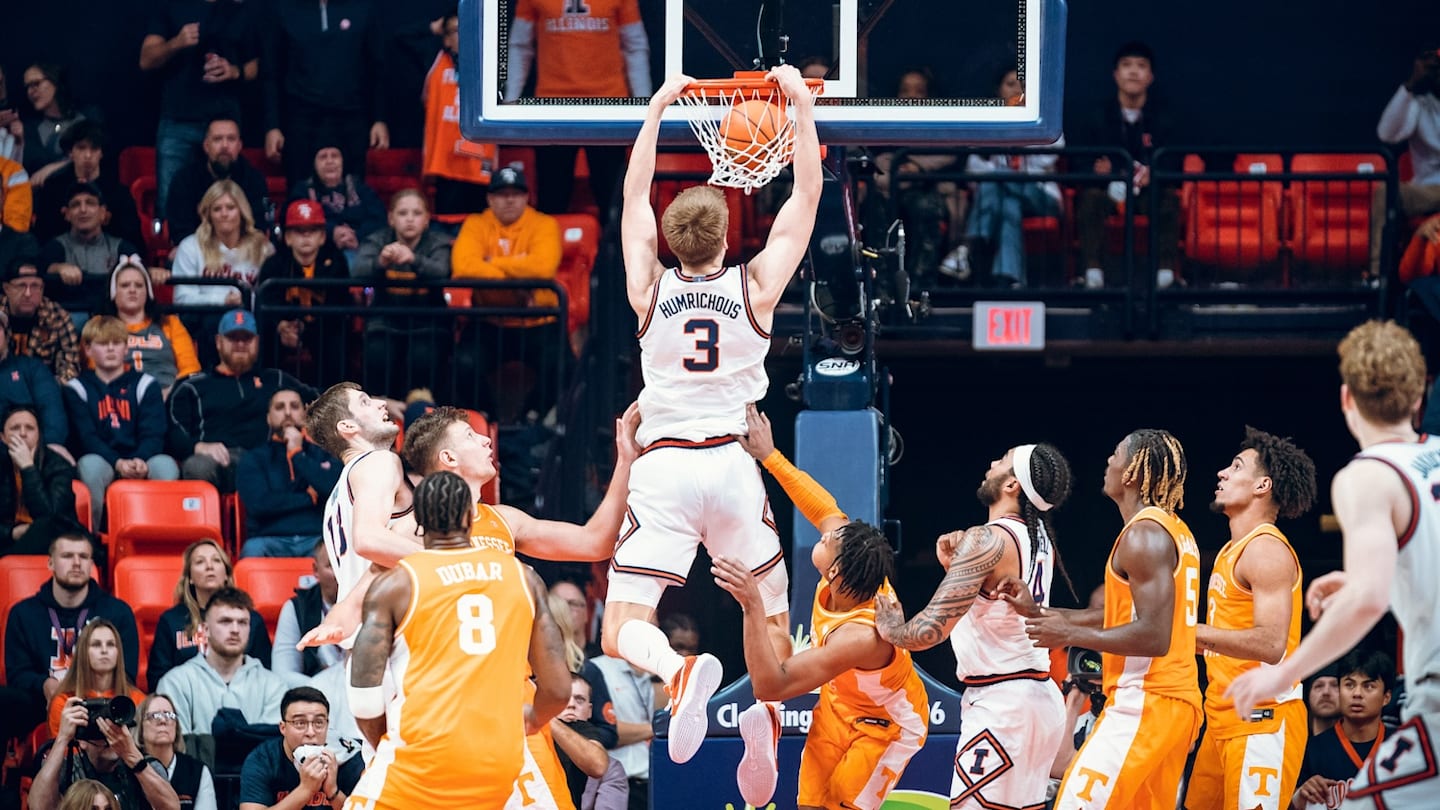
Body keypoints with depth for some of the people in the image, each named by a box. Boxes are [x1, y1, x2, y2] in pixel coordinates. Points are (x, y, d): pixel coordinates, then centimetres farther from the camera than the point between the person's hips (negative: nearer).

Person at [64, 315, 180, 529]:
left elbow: (153, 434, 2)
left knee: (165, 465, -32)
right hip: (103, 462, -1)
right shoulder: (77, 389, 11)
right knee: (90, 464, -37)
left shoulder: (145, 385, 14)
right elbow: (86, 437, -3)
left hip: (143, 464, 1)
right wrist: (117, 463, -21)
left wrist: (140, 461, -21)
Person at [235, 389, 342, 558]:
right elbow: (258, 503, -4)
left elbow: (334, 490, -3)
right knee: (252, 550, -37)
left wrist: (297, 454, 1)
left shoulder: (324, 454, 18)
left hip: (317, 539, 0)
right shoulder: (253, 460, 15)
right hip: (270, 541, 0)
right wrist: (310, 498, 2)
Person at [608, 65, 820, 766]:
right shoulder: (756, 286, 1)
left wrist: (657, 110, 22)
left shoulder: (650, 289, 3)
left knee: (622, 632, -8)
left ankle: (680, 669, -38)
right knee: (772, 618, 19)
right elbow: (807, 193, 9)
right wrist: (801, 104, 13)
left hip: (662, 468, -1)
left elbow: (634, 194, 16)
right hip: (733, 464, 1)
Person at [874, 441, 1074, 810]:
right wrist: (956, 564, 8)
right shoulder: (1040, 539, 9)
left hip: (1000, 703, -9)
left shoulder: (987, 540, -17)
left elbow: (930, 630, -23)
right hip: (1039, 694, 9)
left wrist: (891, 628, -2)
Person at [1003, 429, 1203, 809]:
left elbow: (1153, 636, -22)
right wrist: (1038, 612, 18)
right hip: (1176, 702, 10)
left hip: (1145, 703, -10)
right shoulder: (1173, 529, 17)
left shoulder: (1144, 535, -14)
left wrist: (1069, 635, -14)